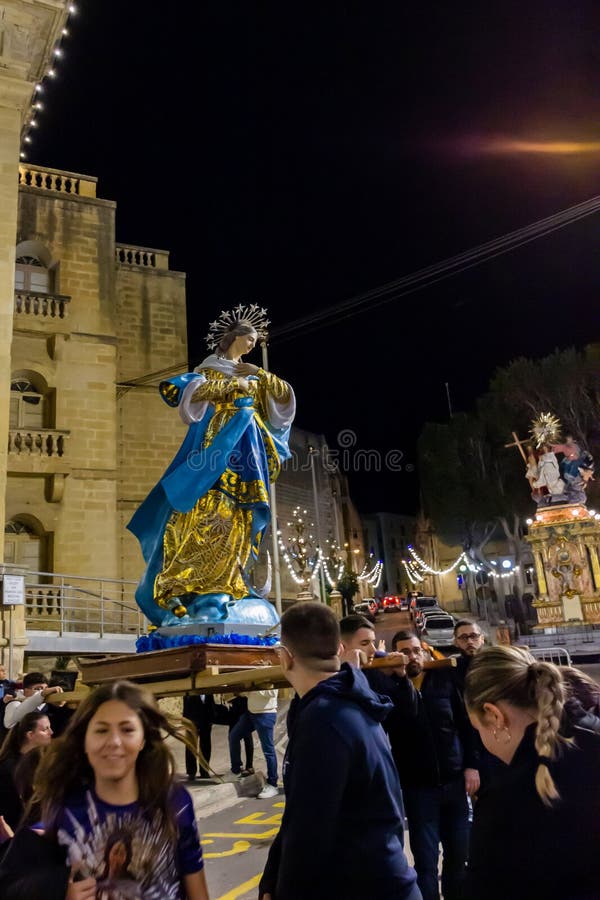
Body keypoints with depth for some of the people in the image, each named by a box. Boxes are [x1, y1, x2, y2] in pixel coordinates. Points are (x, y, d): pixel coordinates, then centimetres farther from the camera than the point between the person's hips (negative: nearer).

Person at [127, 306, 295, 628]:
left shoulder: (253, 376, 24)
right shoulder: (209, 368, 11)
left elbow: (287, 395, 17)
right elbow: (189, 391, -8)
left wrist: (260, 374, 5)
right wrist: (230, 386, -7)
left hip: (247, 450, 5)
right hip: (217, 443, -5)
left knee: (239, 520, -2)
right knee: (212, 513, -17)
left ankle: (227, 588, -2)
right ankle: (201, 592, -18)